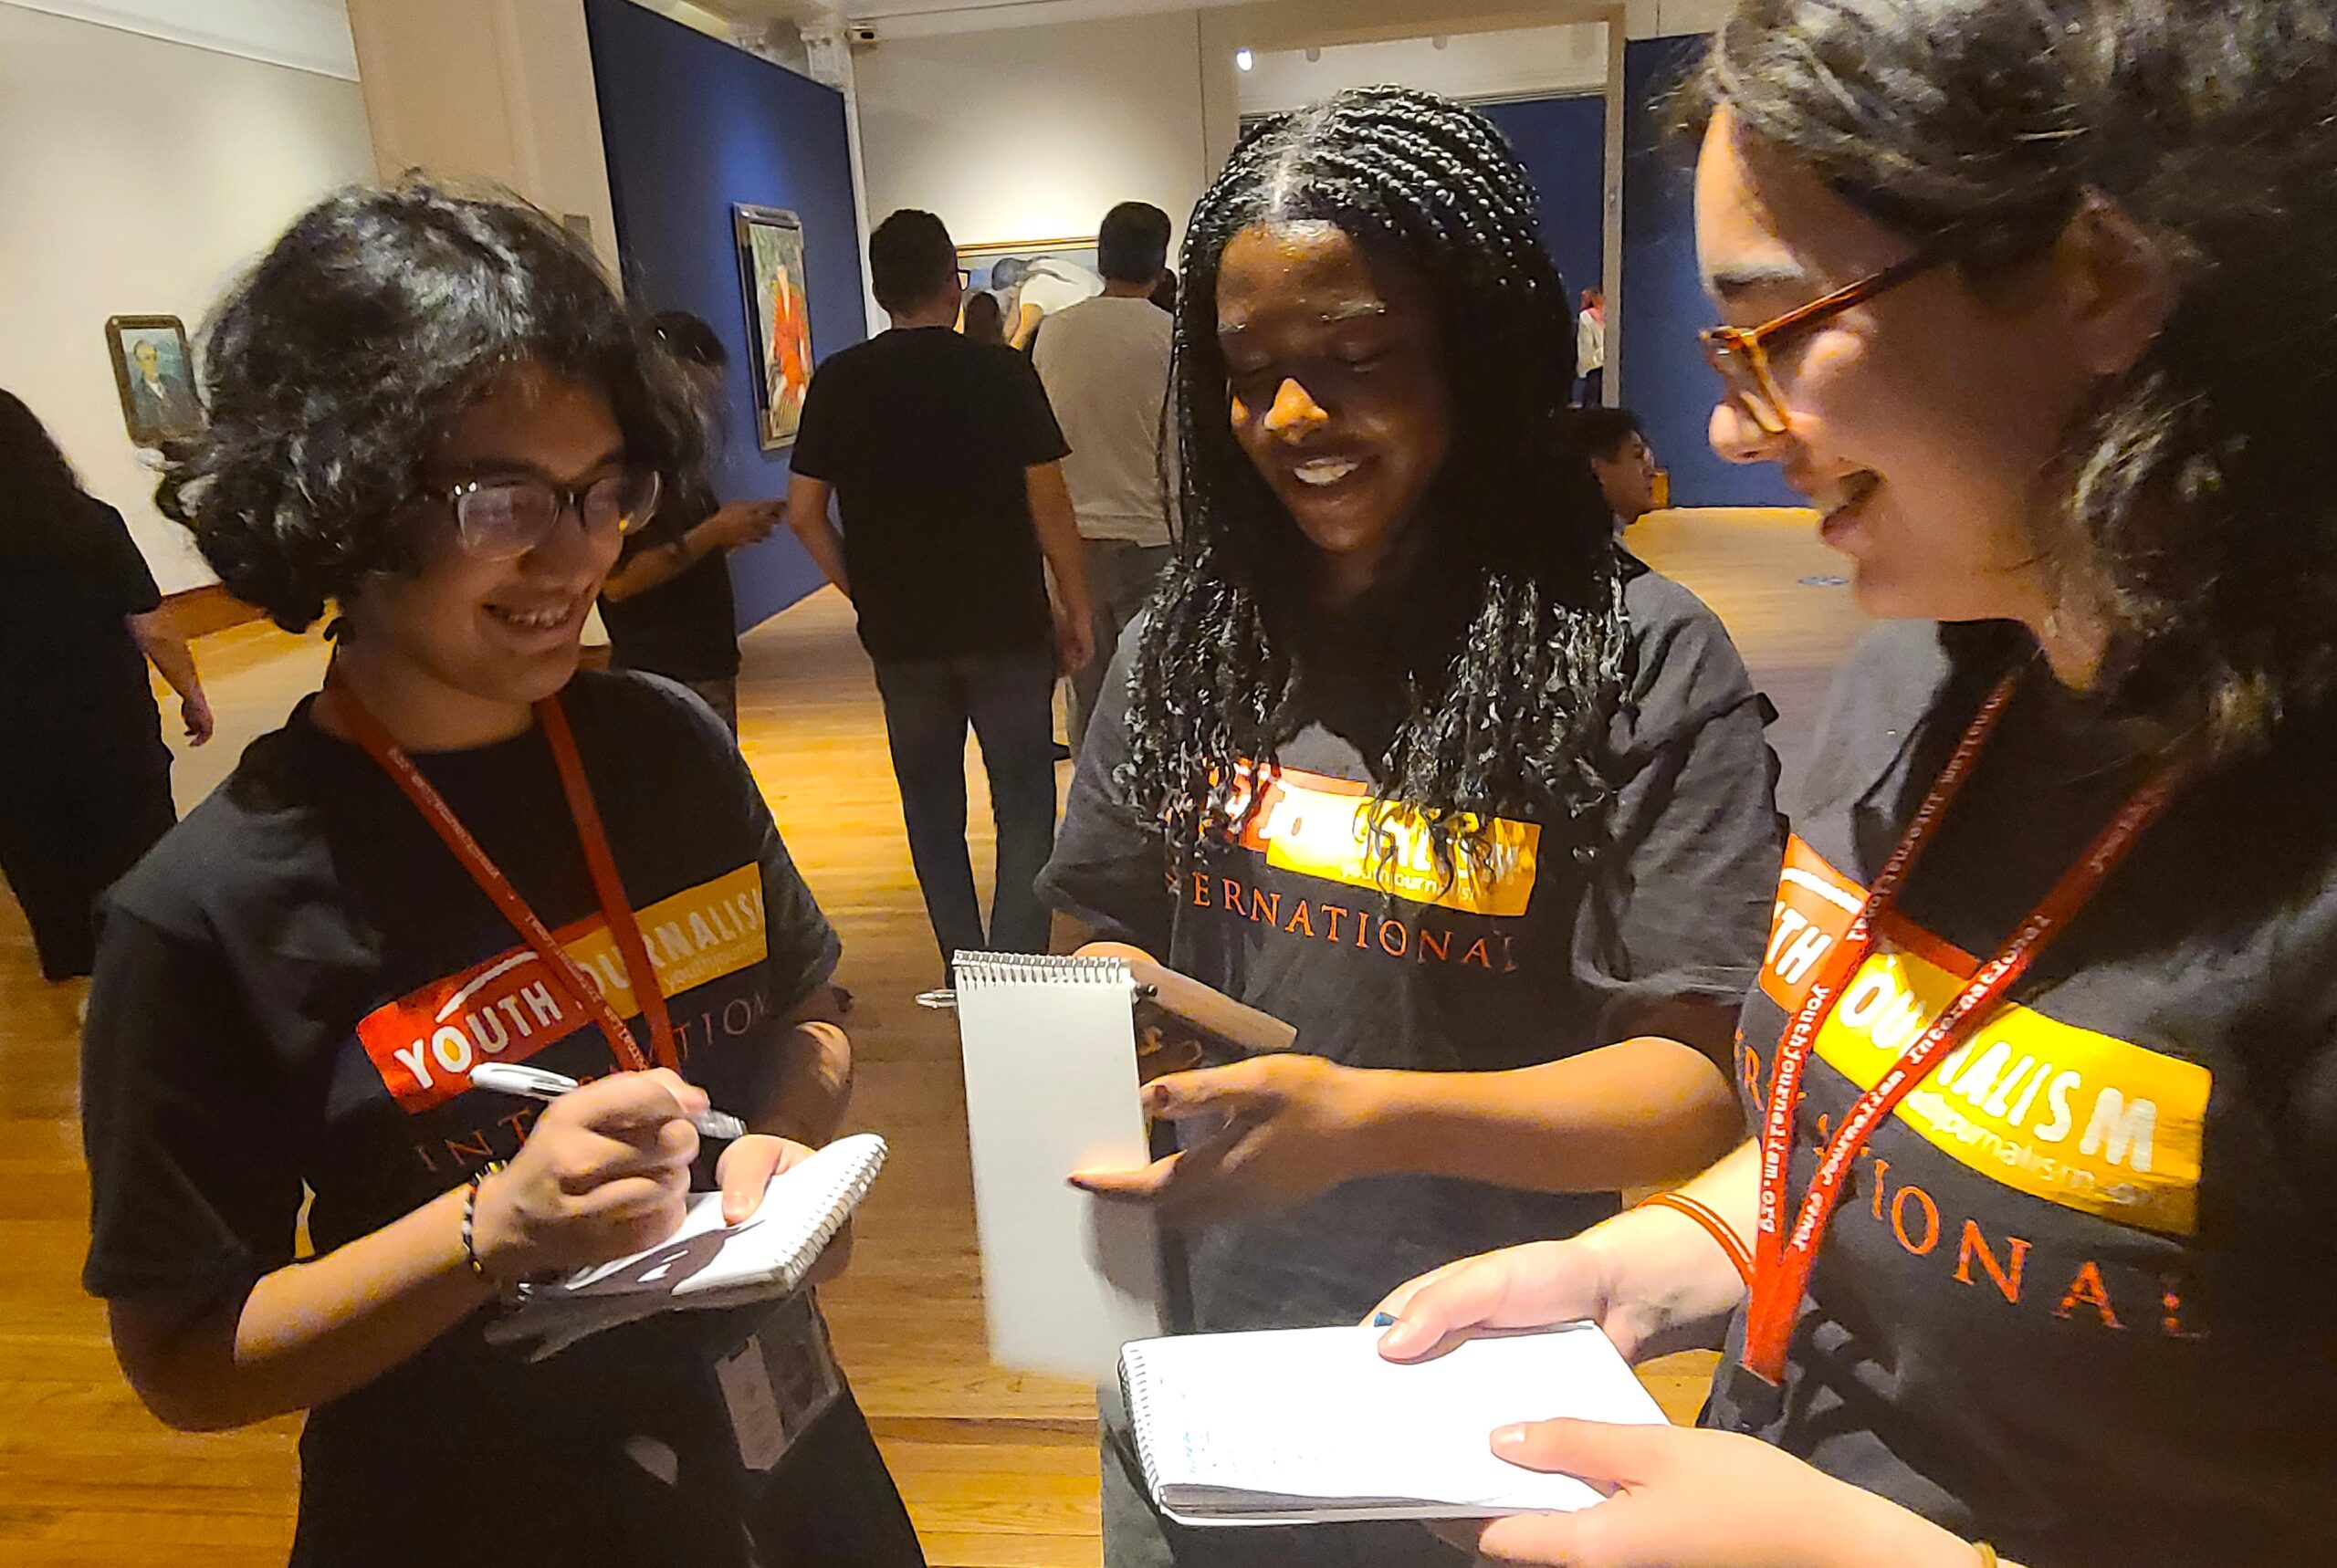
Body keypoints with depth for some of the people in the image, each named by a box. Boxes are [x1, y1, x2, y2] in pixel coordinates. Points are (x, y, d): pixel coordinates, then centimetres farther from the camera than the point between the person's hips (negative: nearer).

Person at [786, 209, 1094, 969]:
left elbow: (804, 513, -1)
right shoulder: (1002, 371, -8)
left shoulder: (838, 382, 0)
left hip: (900, 631, 3)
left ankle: (962, 964, 22)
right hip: (1007, 625, -2)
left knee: (931, 803, 15)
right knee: (1023, 805, 7)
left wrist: (863, 590, 10)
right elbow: (1049, 505, -8)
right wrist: (1075, 610, 1)